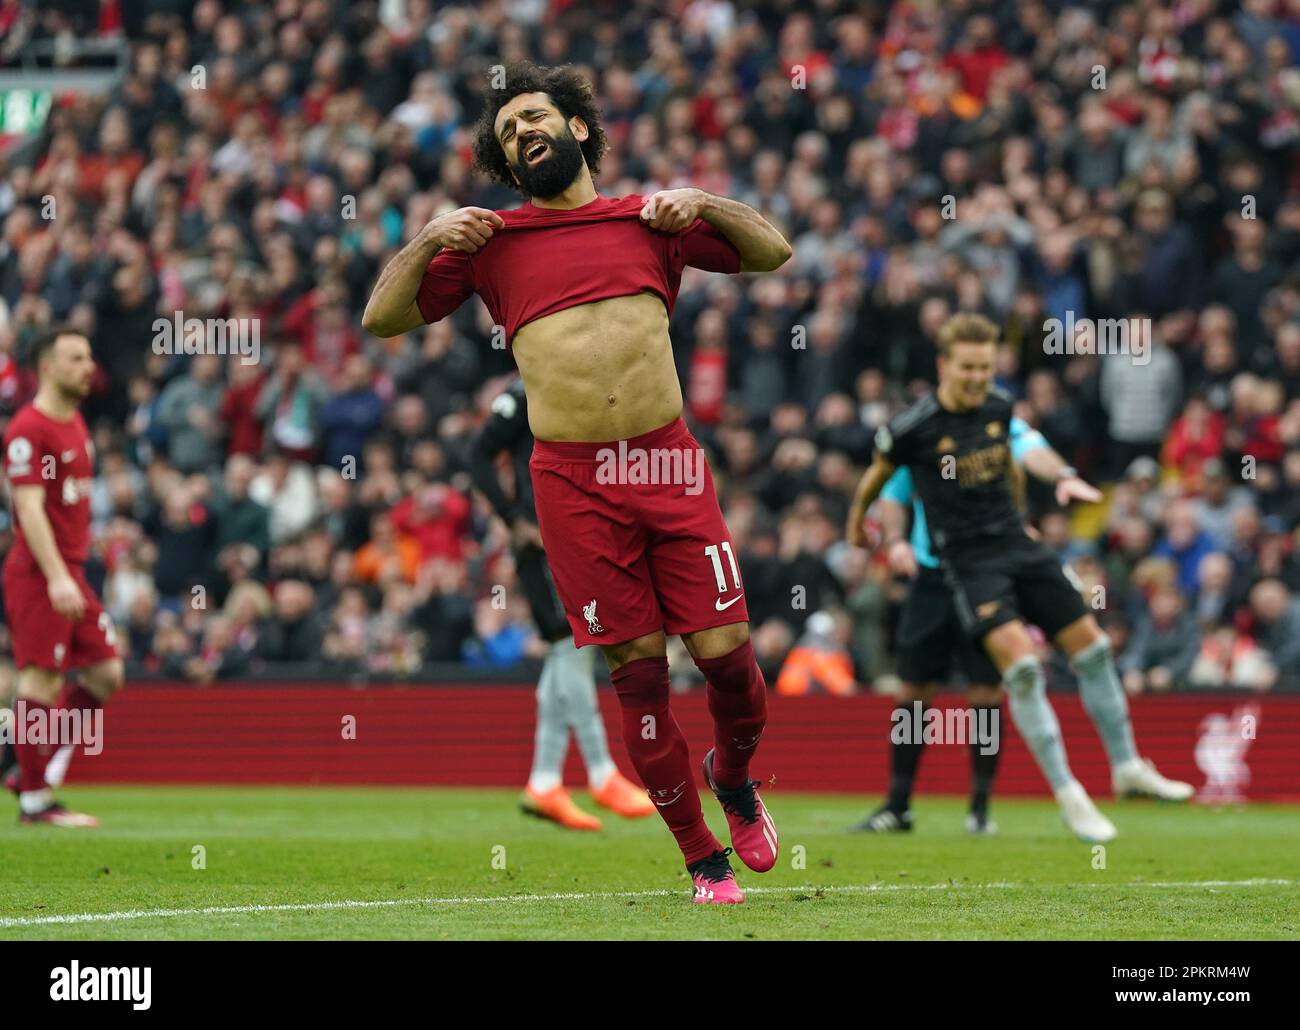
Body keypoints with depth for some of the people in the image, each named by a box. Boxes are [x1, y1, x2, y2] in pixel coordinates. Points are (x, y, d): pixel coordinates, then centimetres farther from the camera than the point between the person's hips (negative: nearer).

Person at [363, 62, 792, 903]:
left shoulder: (646, 220, 14)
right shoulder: (492, 242, 12)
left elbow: (772, 252, 18)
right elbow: (383, 318, 12)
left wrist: (703, 204, 3)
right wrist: (430, 238, -2)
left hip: (669, 463, 1)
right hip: (574, 480, -1)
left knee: (727, 653, -4)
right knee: (638, 671, -1)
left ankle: (733, 774, 29)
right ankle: (703, 858, 10)